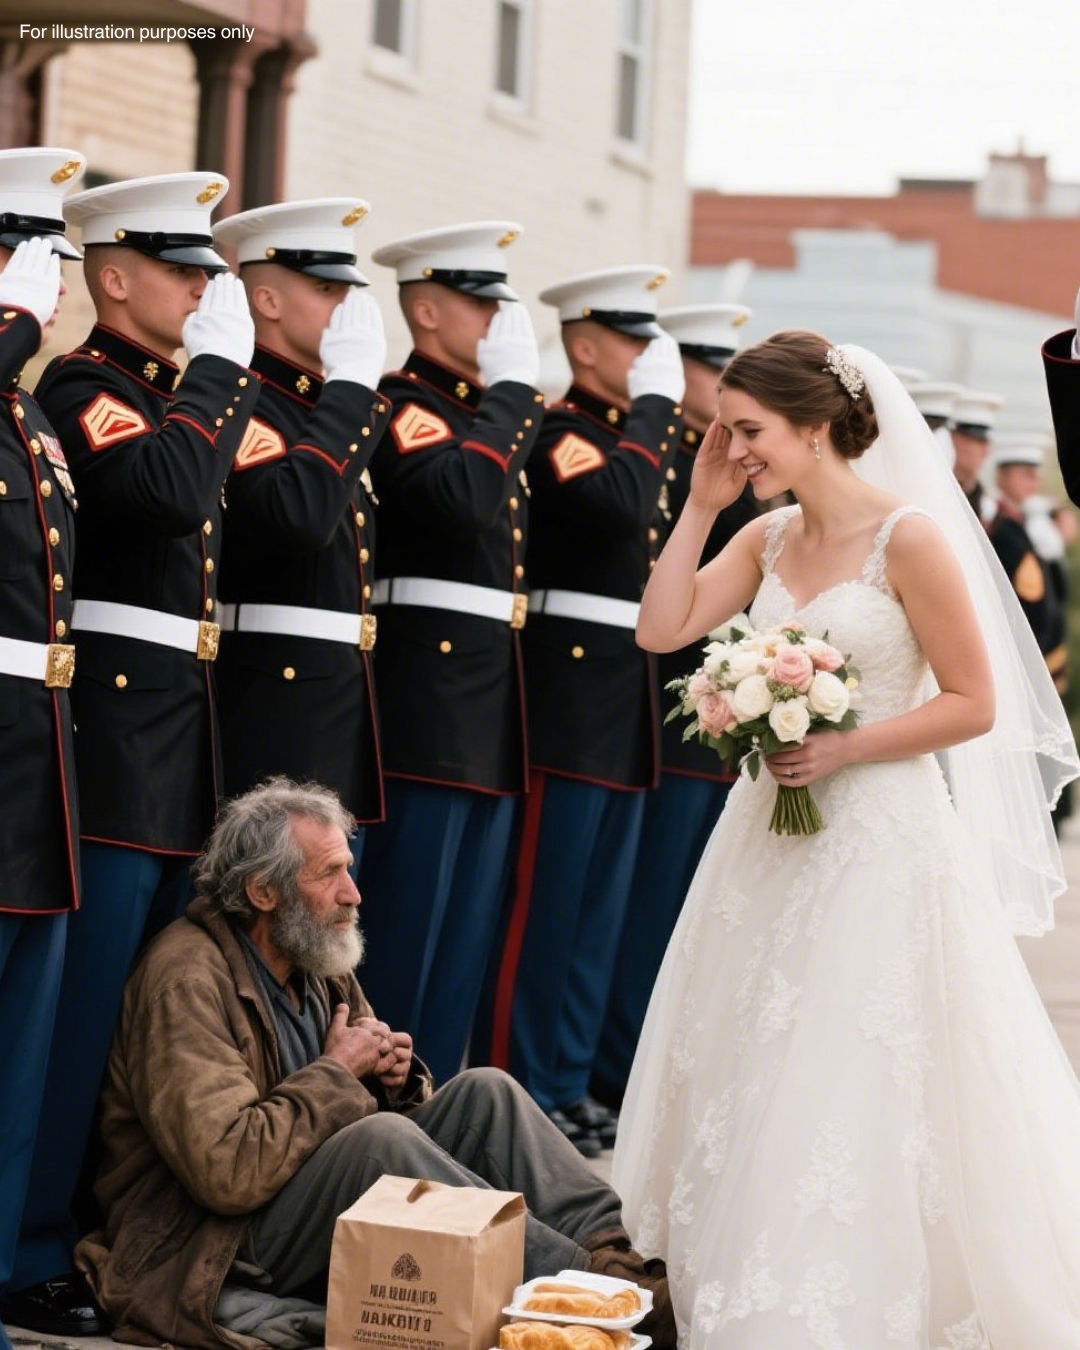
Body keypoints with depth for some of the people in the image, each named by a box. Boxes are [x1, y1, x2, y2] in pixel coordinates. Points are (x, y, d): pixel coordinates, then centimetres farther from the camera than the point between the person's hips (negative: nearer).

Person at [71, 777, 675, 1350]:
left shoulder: (315, 964, 11)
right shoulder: (187, 980, -18)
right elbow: (228, 1173, -28)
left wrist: (392, 1075, -2)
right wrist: (336, 1071, -16)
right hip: (214, 1246, -9)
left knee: (485, 1092, -4)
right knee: (380, 1138, -32)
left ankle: (622, 1254, -21)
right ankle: (597, 1284, -30)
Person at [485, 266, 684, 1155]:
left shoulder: (638, 433, 18)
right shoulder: (556, 433, -10)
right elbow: (622, 504, -28)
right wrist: (653, 408, -18)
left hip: (631, 701, 9)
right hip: (572, 688, -9)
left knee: (602, 906, 13)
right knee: (546, 900, -4)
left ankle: (572, 1083, 20)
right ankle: (521, 1090, 1)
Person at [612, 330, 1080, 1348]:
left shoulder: (908, 538, -13)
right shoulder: (768, 538, 8)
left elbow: (973, 704, -12)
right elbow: (661, 628, 0)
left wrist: (842, 748, -19)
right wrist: (700, 505, -1)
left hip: (880, 838, -7)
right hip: (772, 834, 7)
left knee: (853, 1088, -5)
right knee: (750, 1079, 10)